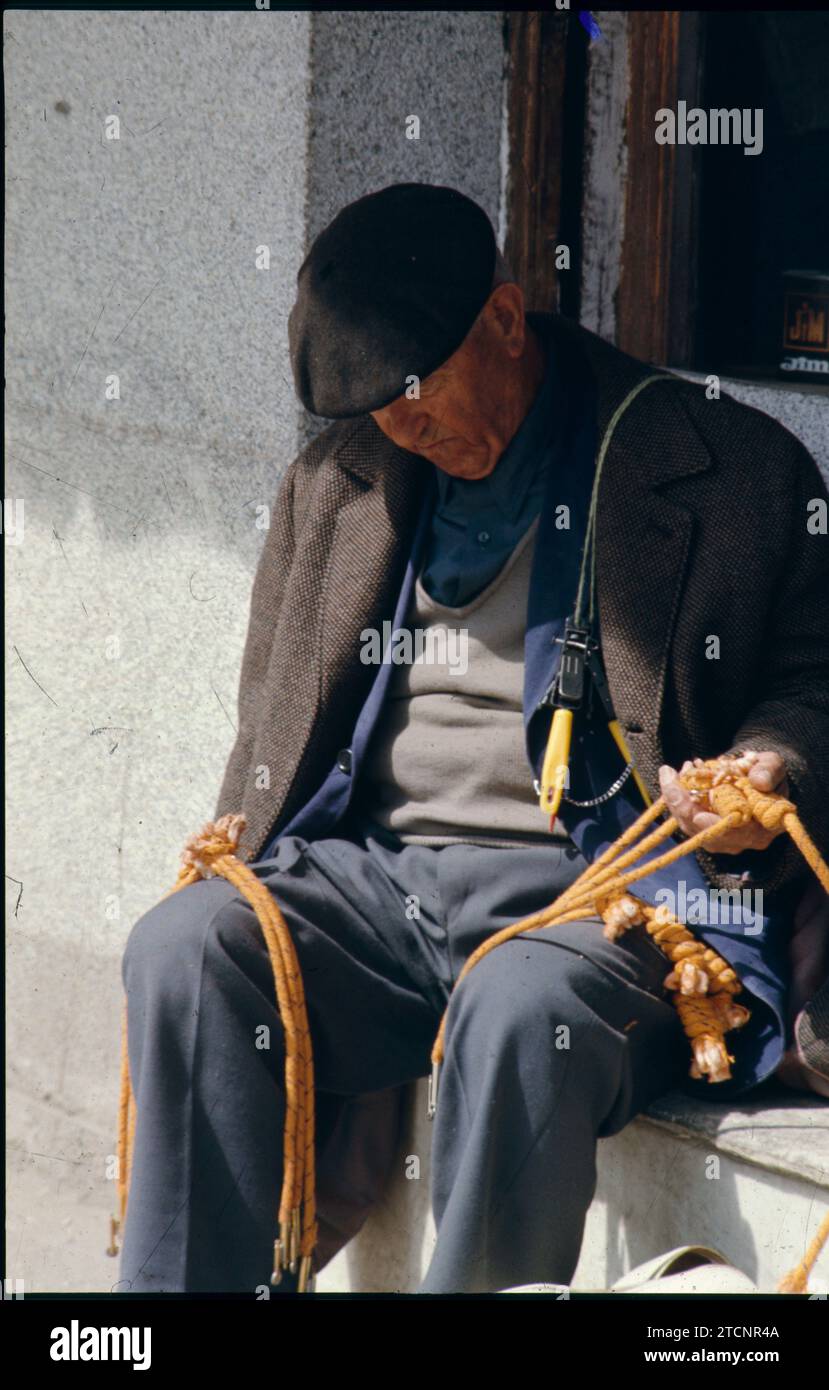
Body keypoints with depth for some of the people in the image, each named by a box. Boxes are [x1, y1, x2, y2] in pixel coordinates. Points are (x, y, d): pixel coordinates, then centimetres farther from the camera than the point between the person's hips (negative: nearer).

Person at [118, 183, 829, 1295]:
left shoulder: (731, 470, 5)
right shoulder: (339, 484, 20)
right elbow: (276, 726, 26)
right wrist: (233, 839, 8)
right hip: (373, 872, 5)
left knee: (521, 1006, -39)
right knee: (184, 946, -26)